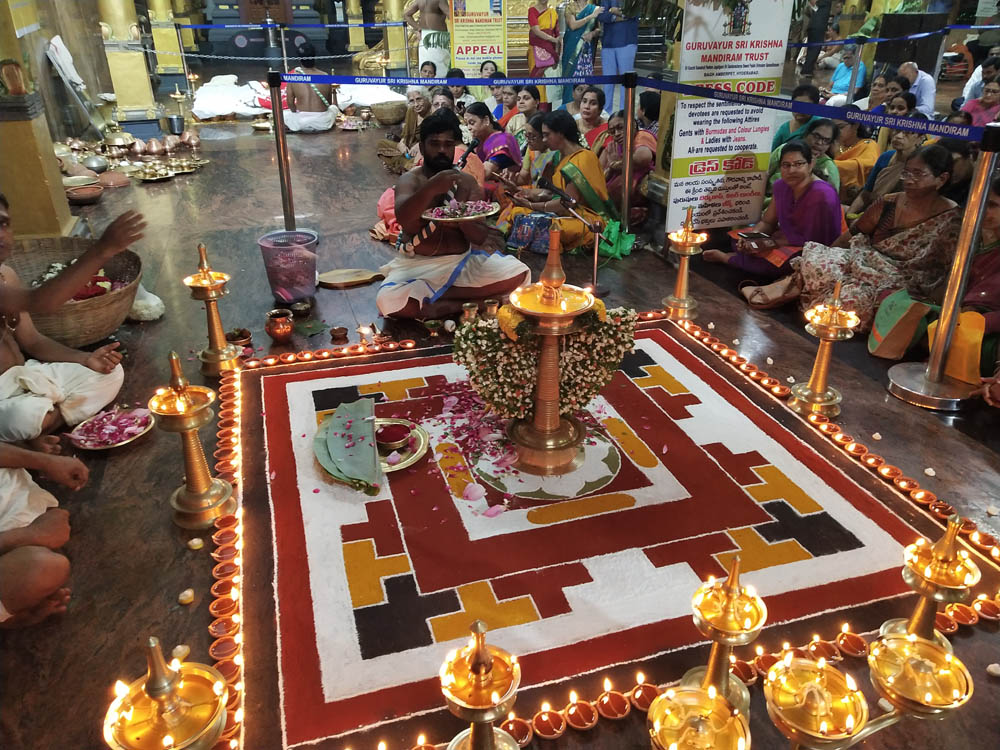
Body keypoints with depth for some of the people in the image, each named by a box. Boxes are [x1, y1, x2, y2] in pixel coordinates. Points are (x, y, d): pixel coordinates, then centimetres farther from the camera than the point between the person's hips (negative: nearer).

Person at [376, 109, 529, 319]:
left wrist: (463, 219, -27)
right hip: (418, 263, -3)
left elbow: (481, 238, -4)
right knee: (387, 300, -32)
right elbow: (403, 218, -29)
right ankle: (464, 305, -14)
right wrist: (431, 188, -47)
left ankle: (426, 296, -15)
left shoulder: (466, 182, 5)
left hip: (463, 260, 4)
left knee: (518, 274, -20)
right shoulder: (411, 180, -5)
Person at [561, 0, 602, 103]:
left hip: (587, 49, 2)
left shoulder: (593, 8, 10)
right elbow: (573, 25, -12)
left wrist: (592, 33, -13)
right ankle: (569, 104, -2)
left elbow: (599, 29, 9)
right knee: (572, 76, -6)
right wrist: (591, 16, -14)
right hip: (573, 48, -2)